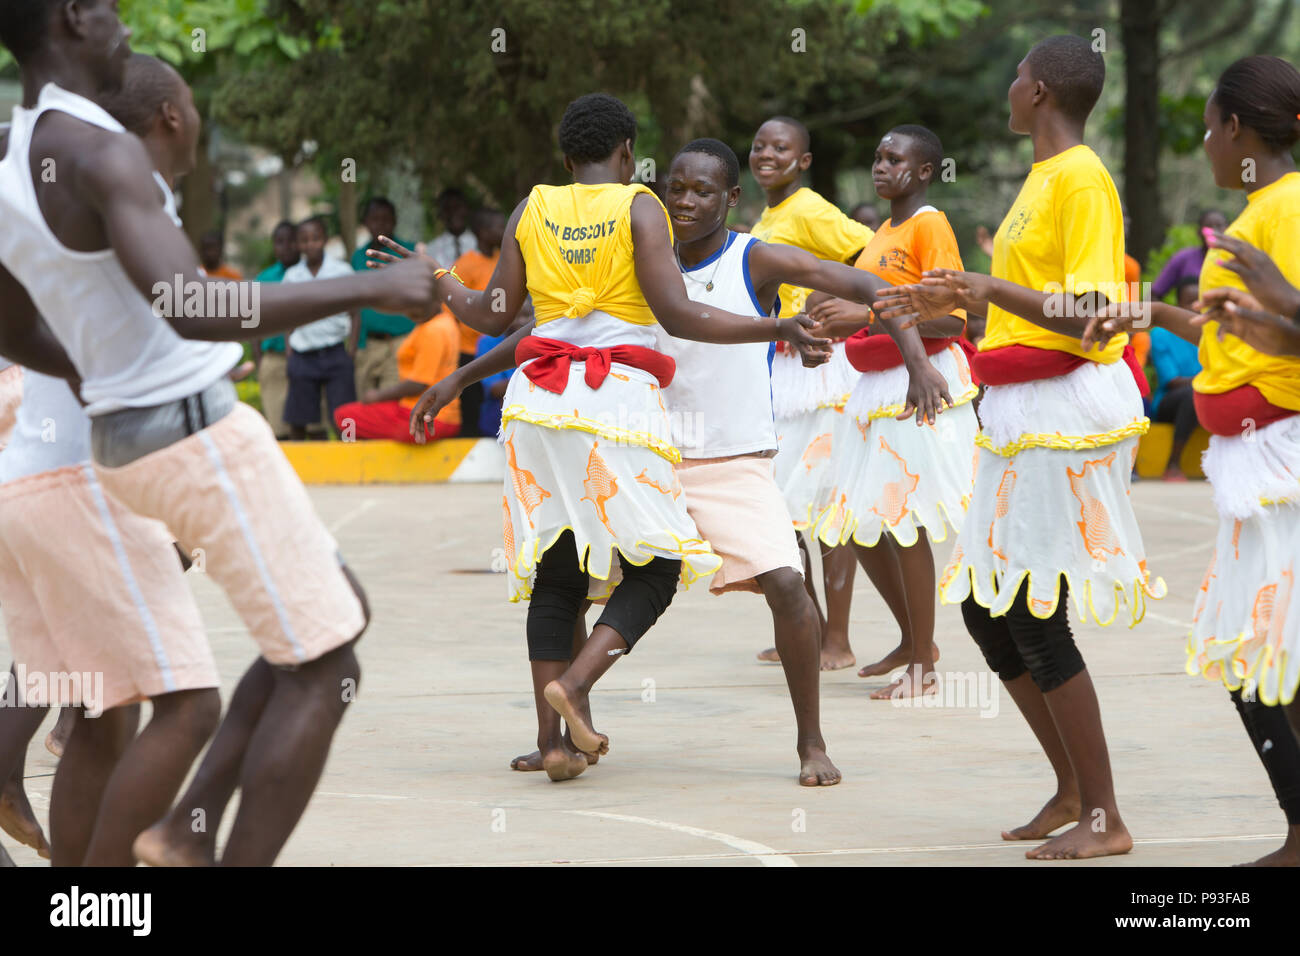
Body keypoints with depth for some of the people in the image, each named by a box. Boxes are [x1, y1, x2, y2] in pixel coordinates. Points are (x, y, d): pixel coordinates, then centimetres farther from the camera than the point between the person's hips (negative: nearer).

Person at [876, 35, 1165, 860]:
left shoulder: (1082, 180, -14)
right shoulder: (1044, 177, 15)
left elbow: (1087, 316, -22)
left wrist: (992, 290, -32)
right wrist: (949, 298, 26)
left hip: (1068, 410, -10)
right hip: (1021, 412, 10)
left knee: (1036, 618, -8)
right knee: (986, 606, 12)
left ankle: (1104, 821, -2)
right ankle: (1073, 790, 21)